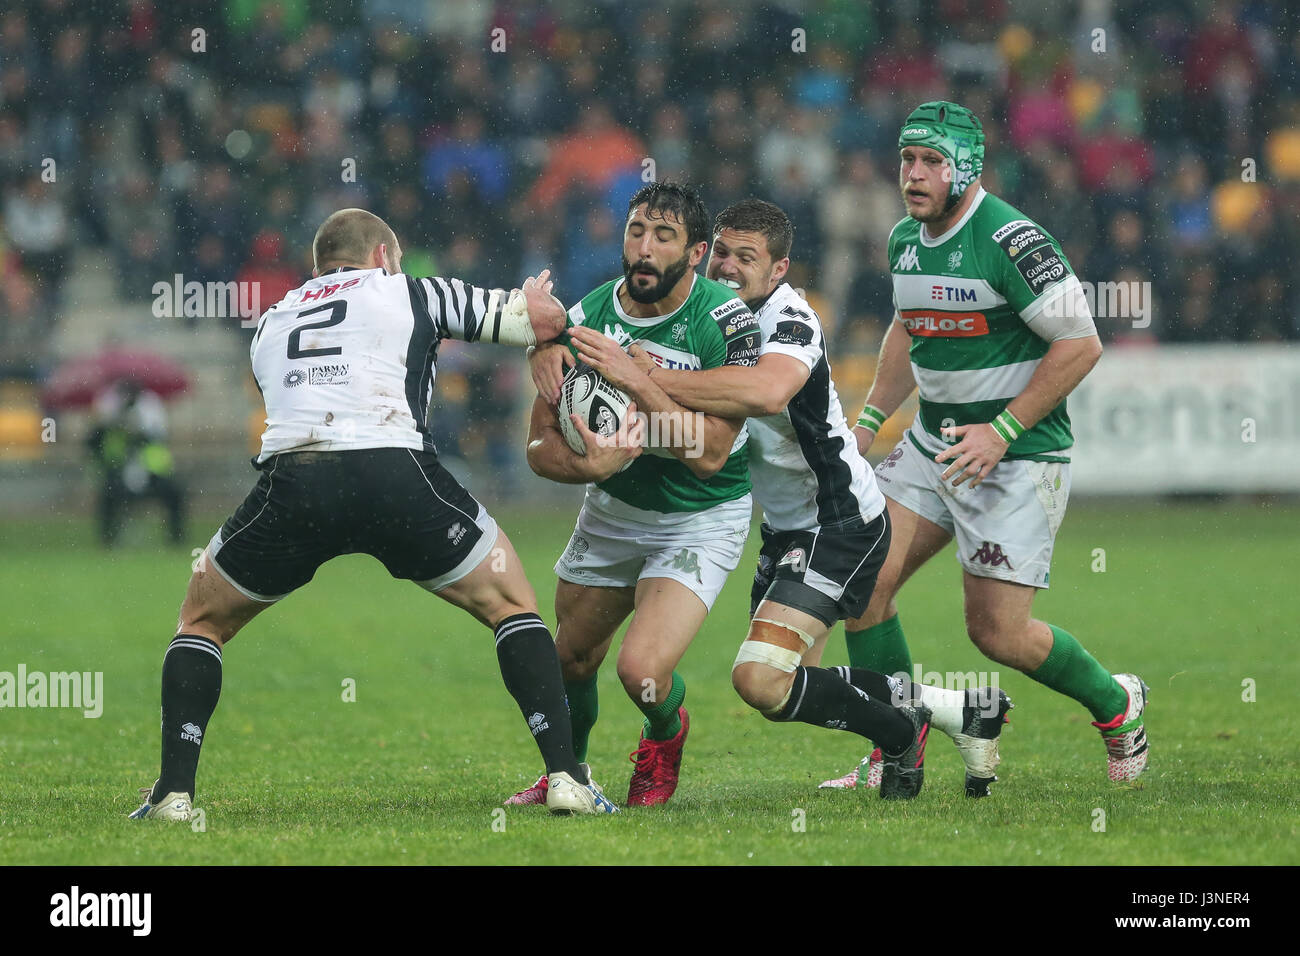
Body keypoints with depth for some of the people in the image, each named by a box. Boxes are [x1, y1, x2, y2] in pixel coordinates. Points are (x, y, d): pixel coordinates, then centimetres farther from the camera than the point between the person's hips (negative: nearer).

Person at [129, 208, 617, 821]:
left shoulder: (271, 322, 31)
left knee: (202, 622, 24)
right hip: (399, 478, -2)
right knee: (511, 606, 19)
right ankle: (565, 777, 5)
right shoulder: (411, 293, 21)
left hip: (289, 483, 2)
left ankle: (174, 792, 8)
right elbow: (544, 321, 21)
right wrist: (536, 299, 46)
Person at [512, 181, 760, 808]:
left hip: (701, 518, -4)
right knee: (571, 661, 12)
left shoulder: (727, 322, -22)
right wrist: (590, 466, -29)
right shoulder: (586, 318, -10)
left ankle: (665, 735, 17)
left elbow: (709, 452, -28)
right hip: (612, 509, 5)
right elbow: (540, 444, -6)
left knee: (642, 671, -20)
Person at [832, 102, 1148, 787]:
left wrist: (1002, 431, -20)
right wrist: (870, 418, 14)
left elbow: (1081, 343, -18)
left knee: (997, 632, -6)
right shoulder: (905, 240, 6)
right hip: (932, 445, 7)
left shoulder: (1010, 240, -19)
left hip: (1017, 457, -7)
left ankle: (1115, 705, 21)